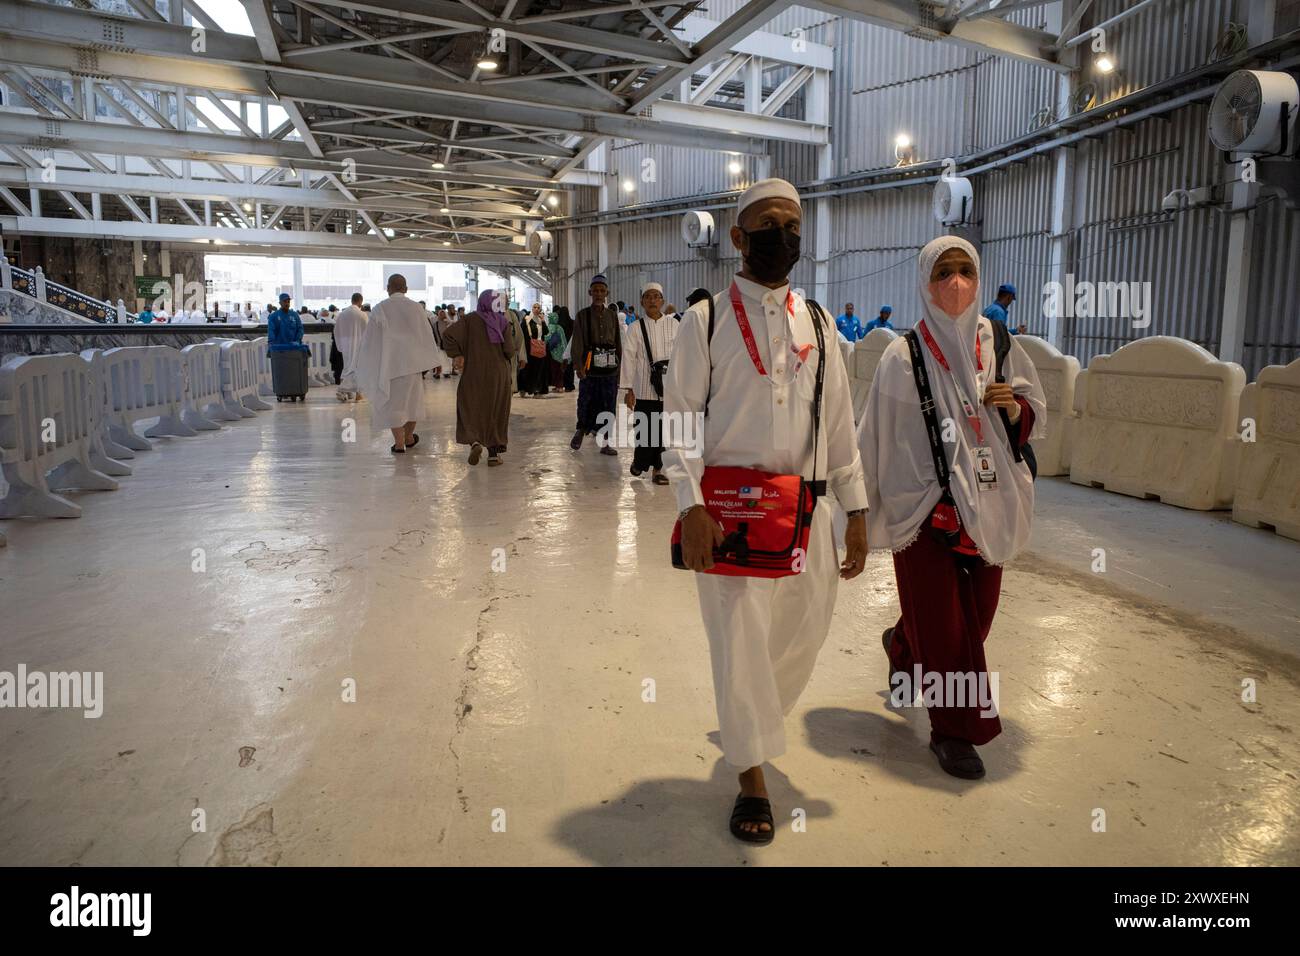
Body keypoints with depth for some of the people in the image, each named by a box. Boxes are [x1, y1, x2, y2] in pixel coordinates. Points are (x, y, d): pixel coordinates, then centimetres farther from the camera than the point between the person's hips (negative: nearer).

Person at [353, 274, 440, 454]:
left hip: (389, 361, -3)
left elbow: (370, 338, -3)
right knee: (411, 398, 17)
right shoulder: (416, 308, -1)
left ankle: (399, 443, 3)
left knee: (392, 401, 4)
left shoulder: (380, 309, -8)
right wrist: (426, 362, 15)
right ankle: (409, 438, 29)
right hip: (412, 361, 3)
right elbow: (427, 335, 5)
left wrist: (367, 364, 8)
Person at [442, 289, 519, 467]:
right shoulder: (504, 323, -6)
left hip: (474, 374, 0)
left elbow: (448, 334, -15)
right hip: (499, 375, 1)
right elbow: (510, 351, -10)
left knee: (470, 410, 8)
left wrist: (455, 355, -5)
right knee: (496, 412, 10)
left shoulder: (471, 320, -4)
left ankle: (474, 442, -16)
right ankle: (493, 453, 11)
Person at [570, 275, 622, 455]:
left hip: (610, 367, 3)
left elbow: (618, 342, 13)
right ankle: (581, 430, 28)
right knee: (586, 403, 1)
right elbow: (577, 343, -6)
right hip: (590, 367, -3)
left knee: (607, 406, 4)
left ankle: (605, 442, 12)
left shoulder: (612, 315, 12)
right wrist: (578, 365, -18)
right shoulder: (583, 315, 2)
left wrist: (620, 364, 8)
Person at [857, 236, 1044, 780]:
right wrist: (862, 510, -5)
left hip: (988, 505, 5)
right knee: (943, 622, 1)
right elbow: (876, 437, -6)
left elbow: (1035, 416, 14)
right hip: (924, 505, -5)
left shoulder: (999, 345, 4)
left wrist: (1014, 407, -9)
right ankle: (953, 730, 19)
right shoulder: (904, 356, -9)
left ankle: (902, 648, 45)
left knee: (975, 611, 14)